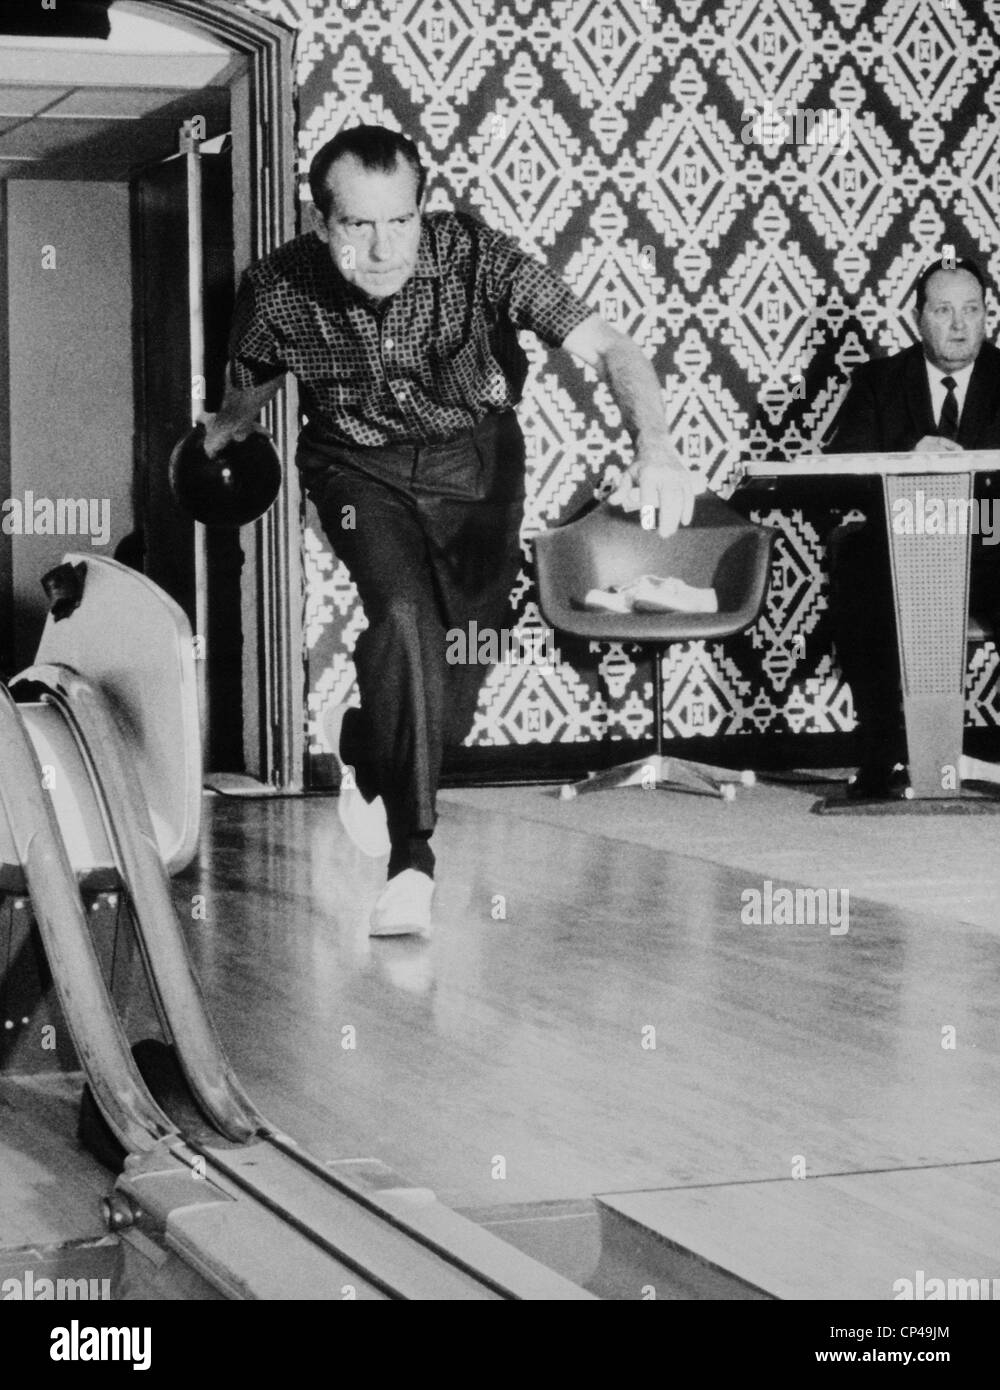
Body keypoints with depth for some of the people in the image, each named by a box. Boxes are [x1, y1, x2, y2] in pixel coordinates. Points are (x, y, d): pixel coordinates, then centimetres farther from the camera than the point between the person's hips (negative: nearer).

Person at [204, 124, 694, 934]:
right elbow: (247, 393, 1)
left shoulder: (474, 256, -28)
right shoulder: (280, 289, -22)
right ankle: (411, 858, -21)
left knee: (453, 703, 1)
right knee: (404, 615, -30)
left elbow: (606, 348, -36)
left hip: (475, 462, 1)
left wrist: (655, 449, -51)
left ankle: (362, 743, 39)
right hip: (359, 466, -1)